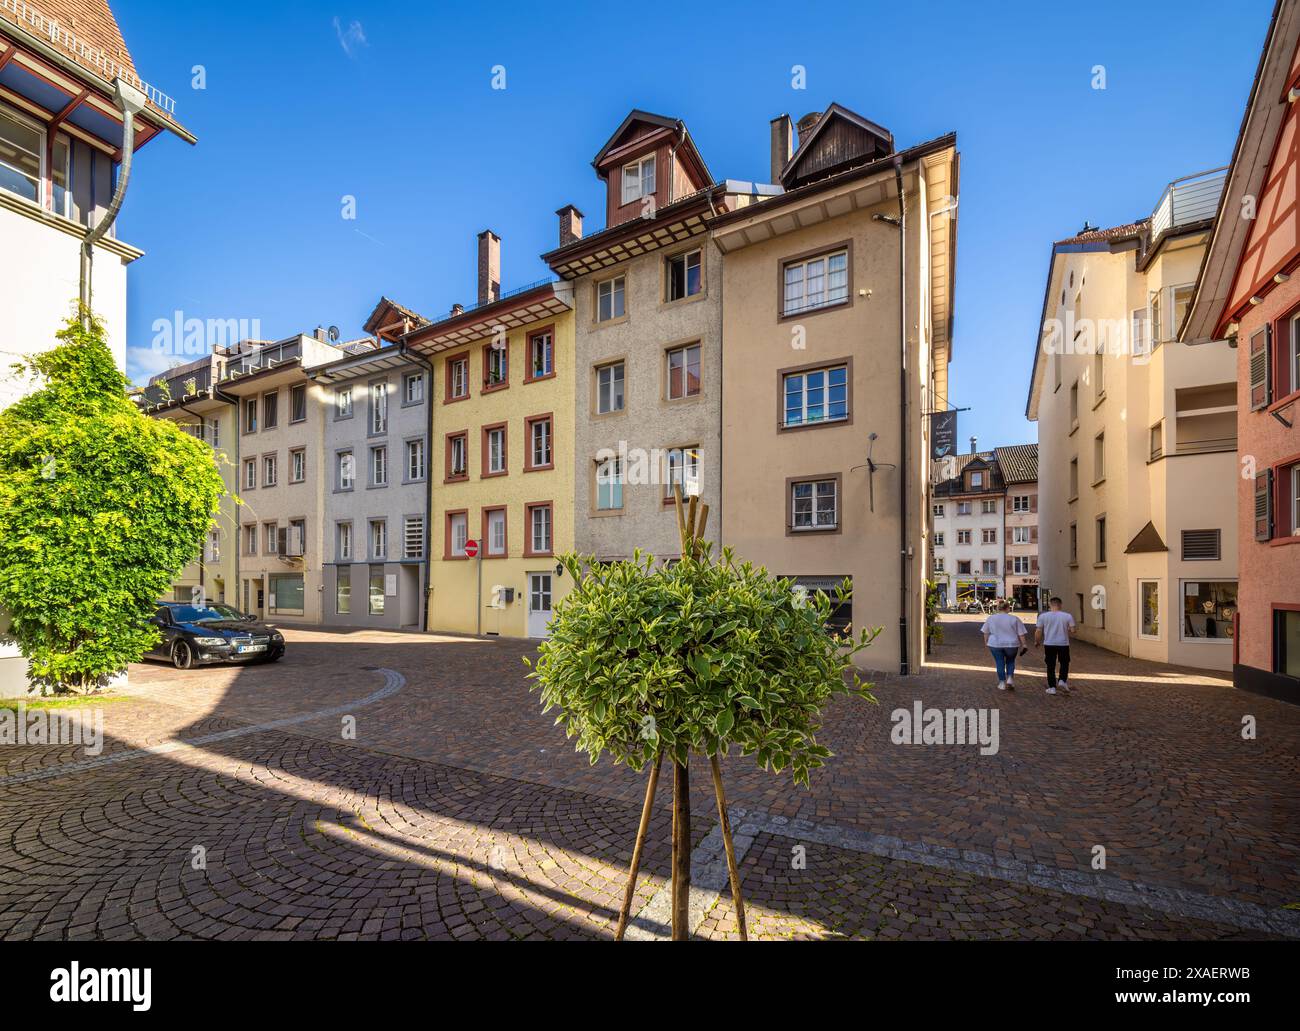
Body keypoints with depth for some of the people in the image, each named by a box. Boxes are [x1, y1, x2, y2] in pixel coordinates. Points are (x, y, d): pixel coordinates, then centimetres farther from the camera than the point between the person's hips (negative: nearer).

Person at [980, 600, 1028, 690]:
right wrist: (1023, 644, 4)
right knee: (1010, 661, 20)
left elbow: (986, 632, 6)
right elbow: (1021, 634, -4)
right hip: (1011, 645, 0)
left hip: (995, 645, 0)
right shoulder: (1014, 619, -5)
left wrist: (986, 642, 18)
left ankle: (1002, 683, 12)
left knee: (999, 663, 8)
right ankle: (1010, 679, 6)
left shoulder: (991, 618, 0)